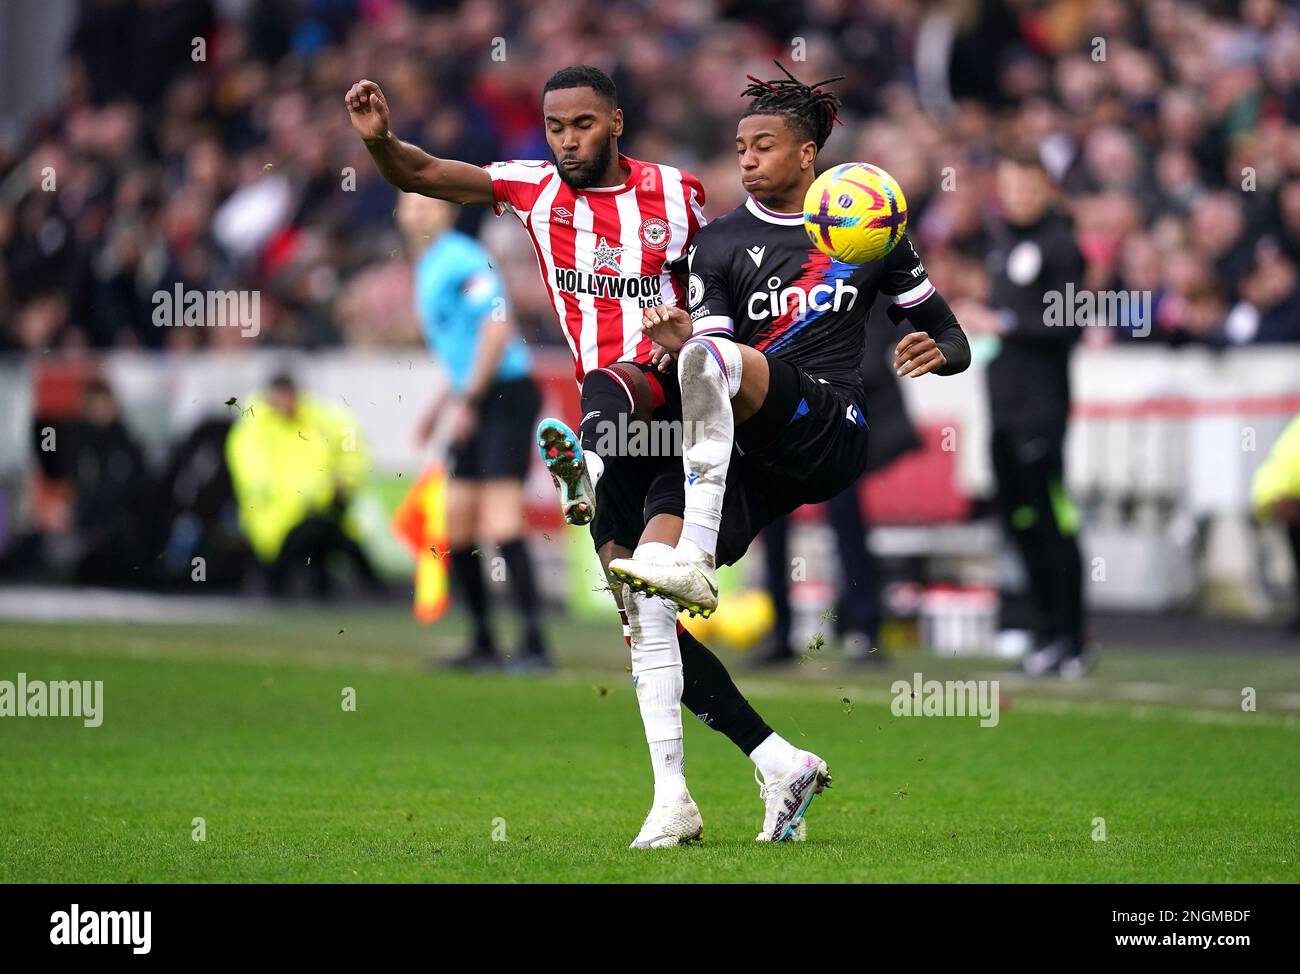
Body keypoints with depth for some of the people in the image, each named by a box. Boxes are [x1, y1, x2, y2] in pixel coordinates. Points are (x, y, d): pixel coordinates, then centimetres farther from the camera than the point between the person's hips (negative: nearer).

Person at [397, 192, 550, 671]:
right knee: (457, 527, 7)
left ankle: (534, 644, -17)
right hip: (474, 407, 10)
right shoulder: (427, 269, 19)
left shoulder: (461, 259, -11)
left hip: (507, 396, -10)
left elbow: (496, 327, -21)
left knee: (501, 527, -16)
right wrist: (440, 407, 22)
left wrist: (468, 401, -20)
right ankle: (483, 645, 15)